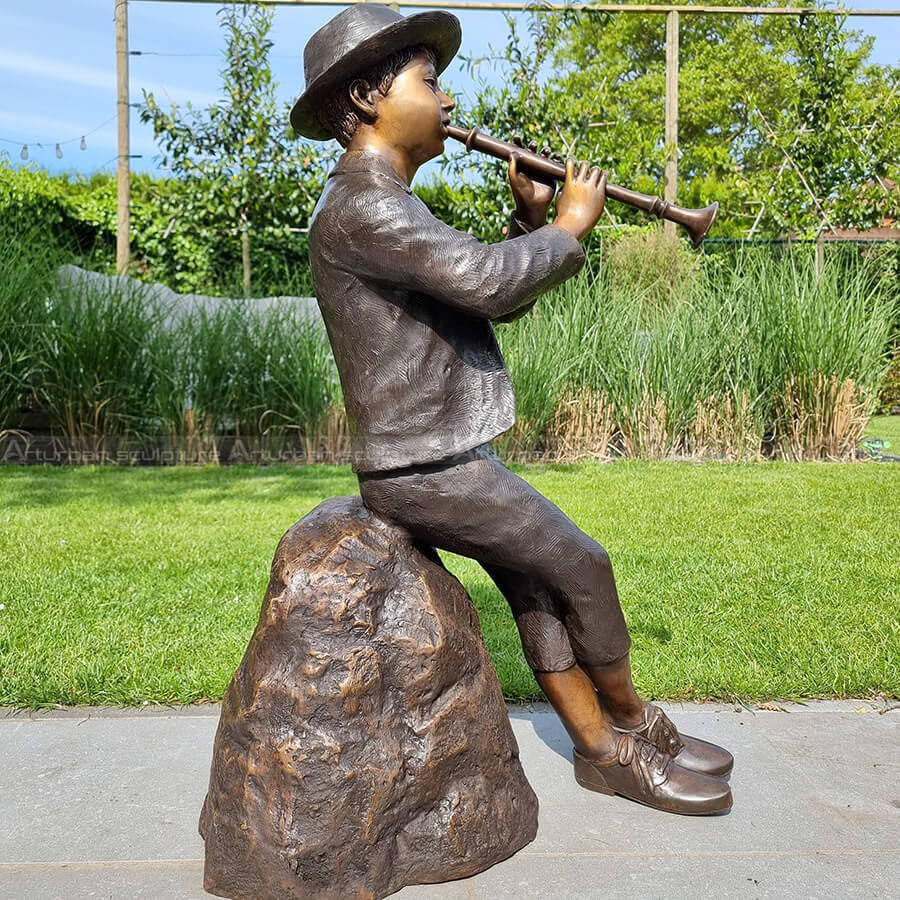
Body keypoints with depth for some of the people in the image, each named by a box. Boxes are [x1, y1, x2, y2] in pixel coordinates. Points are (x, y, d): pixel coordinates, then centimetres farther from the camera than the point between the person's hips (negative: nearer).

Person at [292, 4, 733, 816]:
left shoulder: (390, 205, 16)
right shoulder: (357, 206, -18)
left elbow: (504, 299, 17)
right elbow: (484, 279, -30)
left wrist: (531, 220, 2)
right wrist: (567, 227, -13)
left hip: (443, 456, 10)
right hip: (427, 471, -10)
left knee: (537, 590, 12)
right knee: (582, 567, 1)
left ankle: (604, 749, 24)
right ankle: (633, 720, 24)